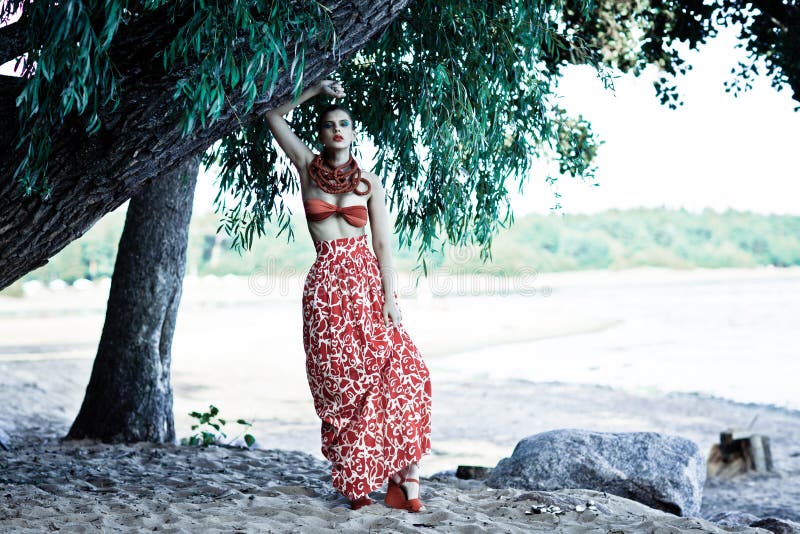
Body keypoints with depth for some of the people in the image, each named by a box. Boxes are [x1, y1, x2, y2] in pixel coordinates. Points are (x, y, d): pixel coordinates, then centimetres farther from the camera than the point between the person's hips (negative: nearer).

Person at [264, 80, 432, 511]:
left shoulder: (370, 183, 7)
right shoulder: (307, 165, 8)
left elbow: (383, 243, 2)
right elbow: (274, 115, 11)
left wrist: (390, 297, -7)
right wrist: (315, 90, 6)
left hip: (366, 280, 1)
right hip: (326, 285, 0)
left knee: (399, 370, -11)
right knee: (341, 382, -1)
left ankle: (403, 476, -7)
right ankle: (356, 482, 8)